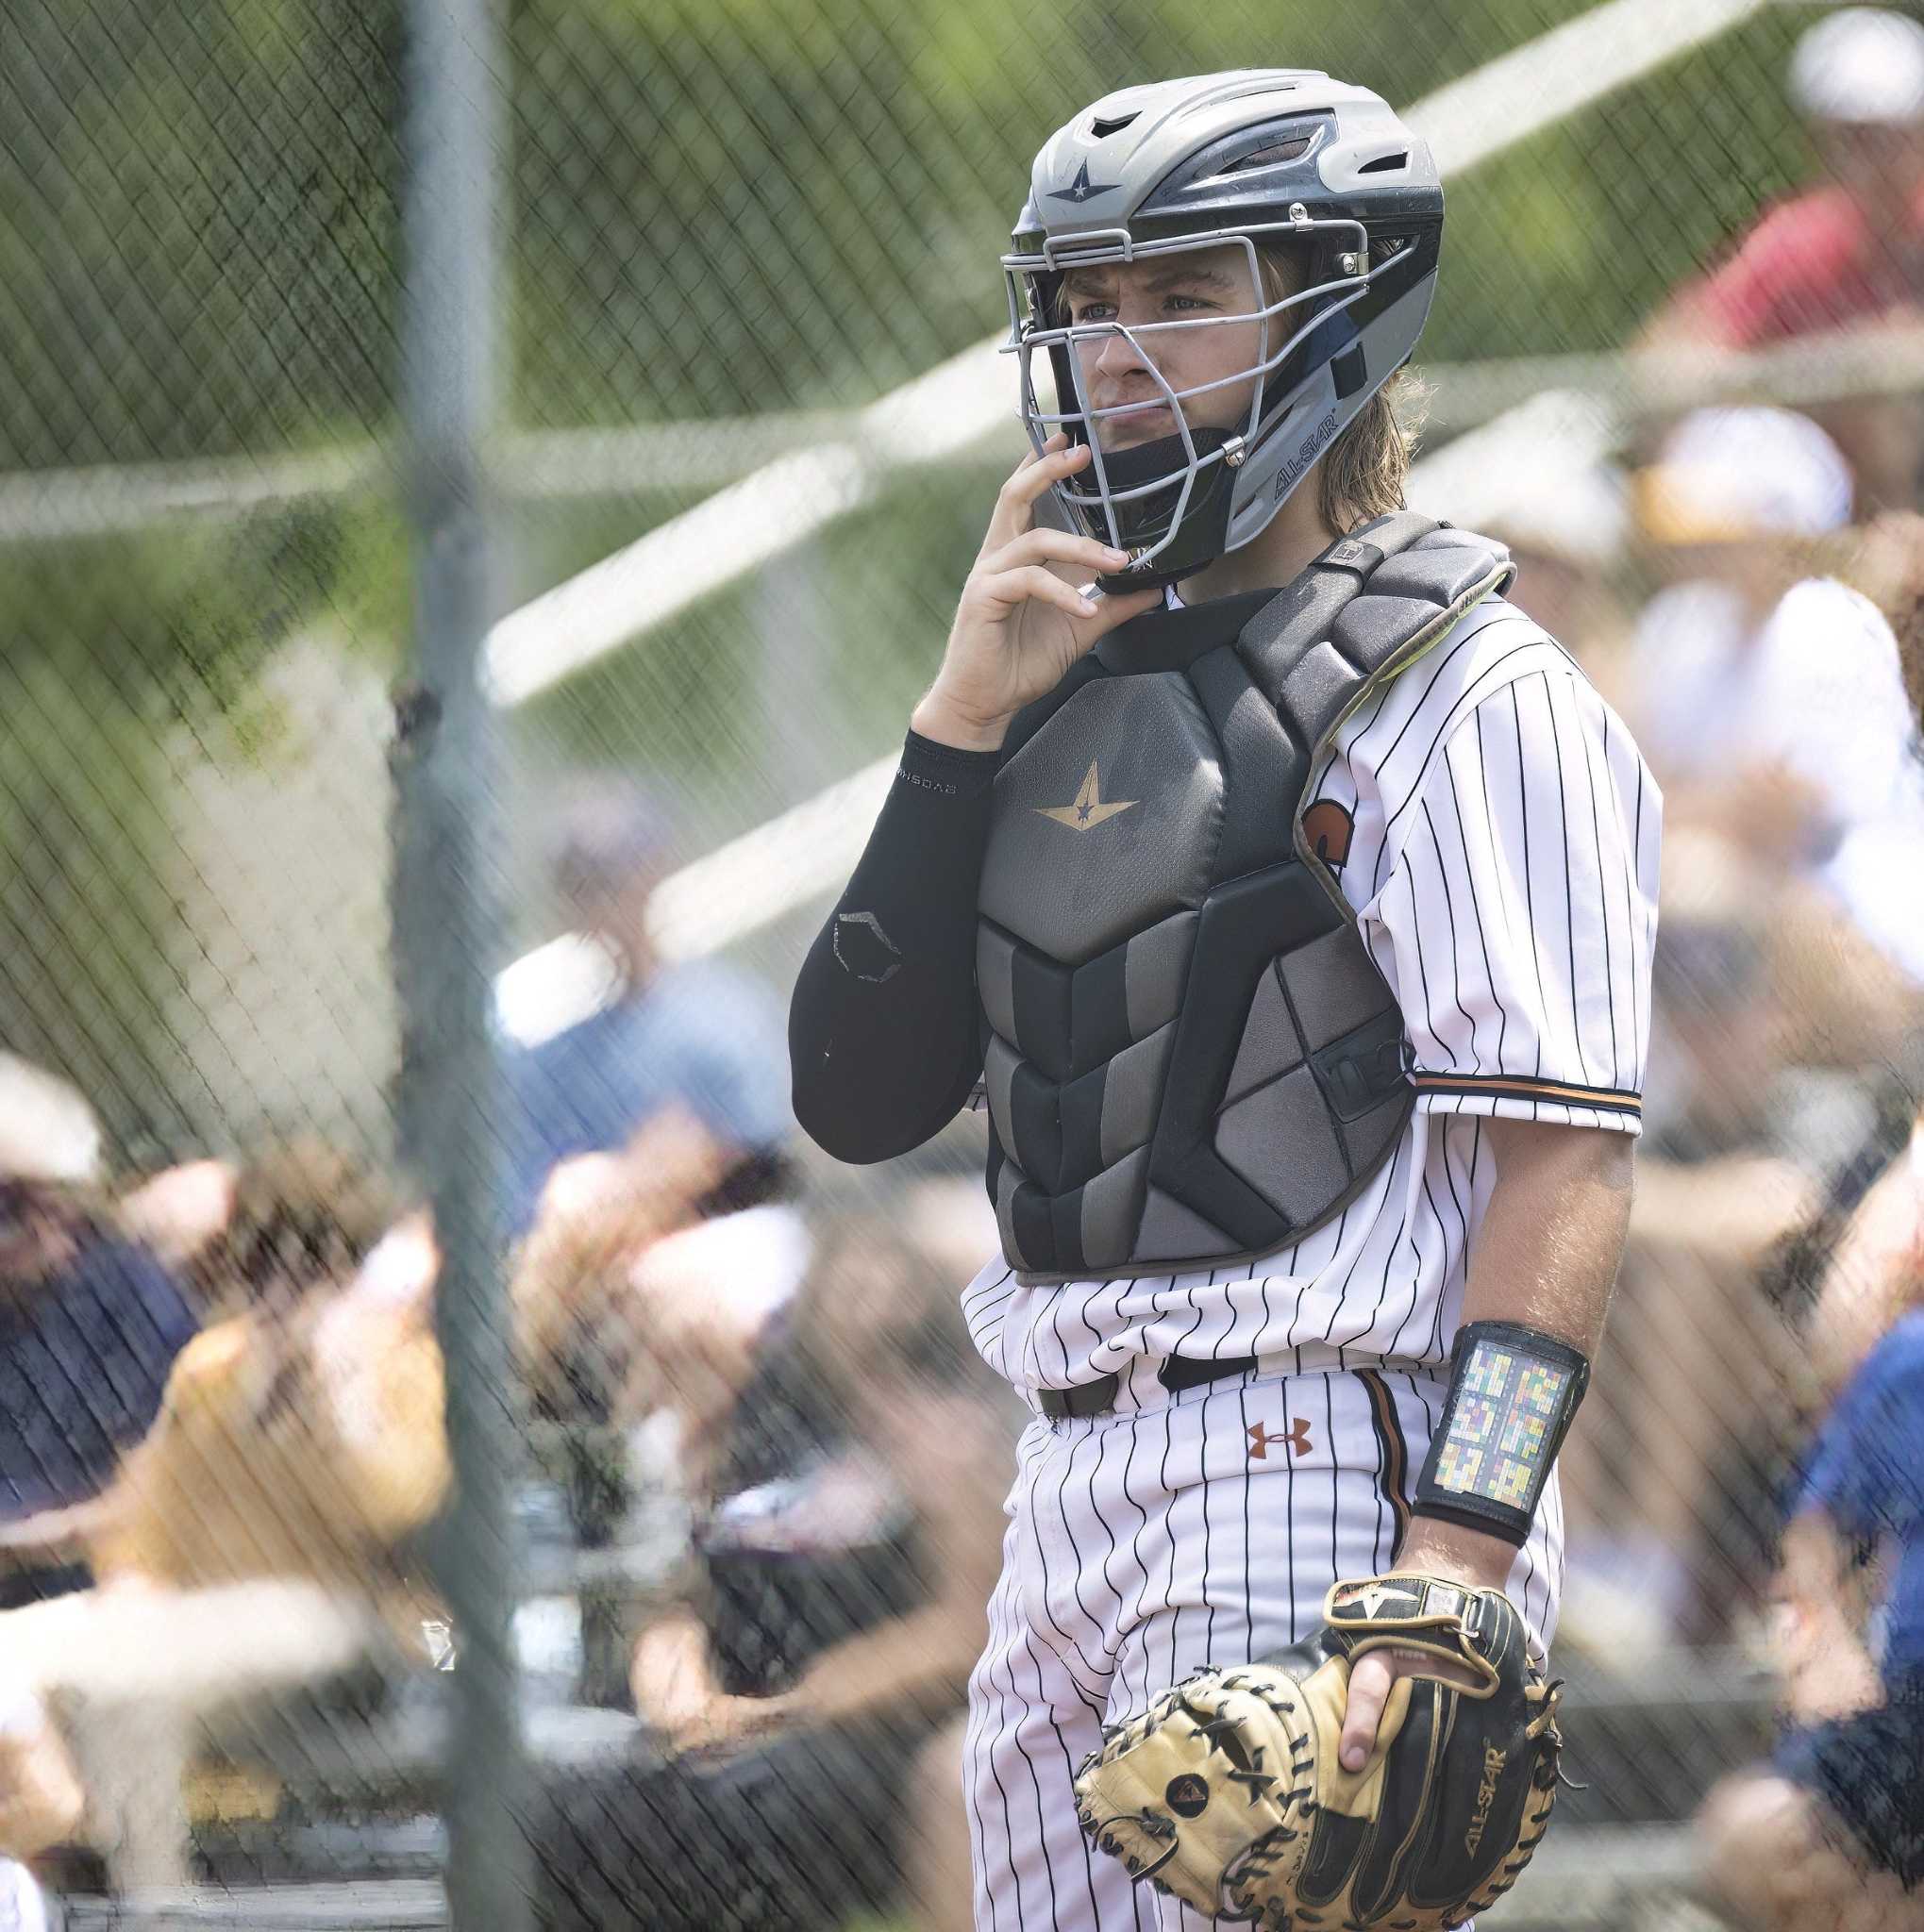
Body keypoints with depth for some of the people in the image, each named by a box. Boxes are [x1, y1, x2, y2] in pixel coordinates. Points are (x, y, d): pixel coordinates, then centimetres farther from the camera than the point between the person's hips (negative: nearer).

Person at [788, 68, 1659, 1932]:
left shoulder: (1460, 693, -6)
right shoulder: (1076, 684, 19)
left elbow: (1561, 1163, -14)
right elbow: (859, 1097, 11)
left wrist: (1449, 1571, -25)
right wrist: (964, 719, 1)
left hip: (1318, 1479, -8)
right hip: (1066, 1490, 8)